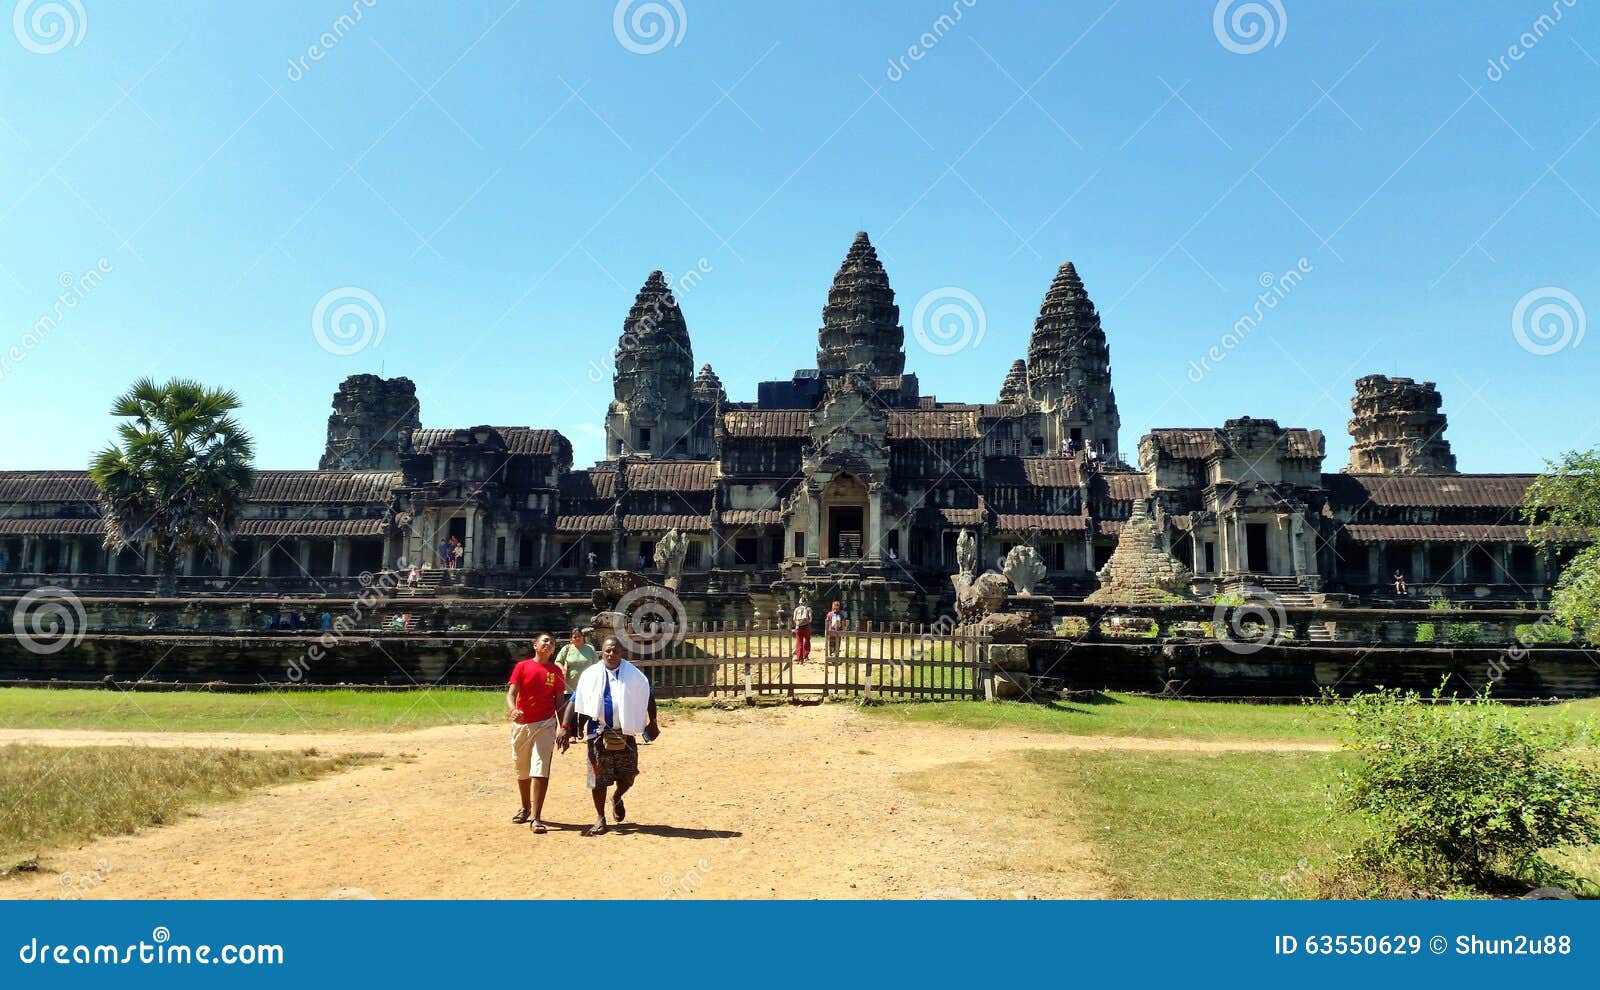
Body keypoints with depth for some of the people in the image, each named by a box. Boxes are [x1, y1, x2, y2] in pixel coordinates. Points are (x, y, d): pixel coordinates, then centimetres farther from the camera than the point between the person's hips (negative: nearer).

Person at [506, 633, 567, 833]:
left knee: (540, 770, -10)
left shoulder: (556, 671, 5)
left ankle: (537, 818, -10)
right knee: (522, 770, 15)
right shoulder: (522, 666, 1)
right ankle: (525, 808, 36)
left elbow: (560, 701, 7)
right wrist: (512, 709, -29)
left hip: (545, 725, -1)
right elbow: (511, 693, -7)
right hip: (521, 724, 1)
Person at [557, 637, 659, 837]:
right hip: (598, 733, -1)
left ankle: (617, 799, 40)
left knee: (627, 776, 6)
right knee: (598, 777, 0)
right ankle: (600, 819, 16)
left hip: (625, 733, 1)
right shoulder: (590, 675, -1)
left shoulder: (634, 675, 2)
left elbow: (648, 696, 14)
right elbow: (575, 701, -3)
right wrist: (565, 727, -12)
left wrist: (652, 722, 12)